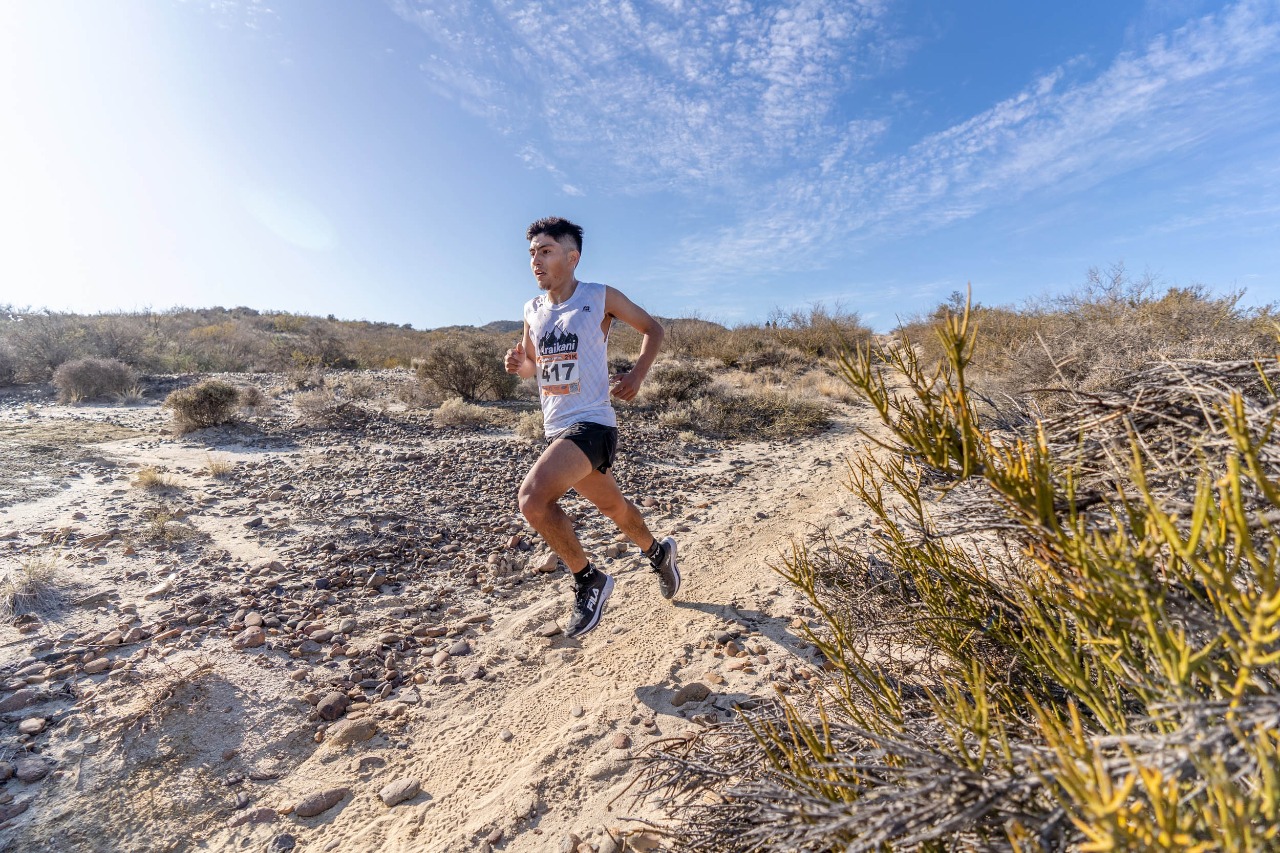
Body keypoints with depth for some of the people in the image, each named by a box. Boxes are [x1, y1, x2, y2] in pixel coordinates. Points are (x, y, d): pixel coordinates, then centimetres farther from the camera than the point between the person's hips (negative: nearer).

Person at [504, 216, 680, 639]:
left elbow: (652, 328, 7)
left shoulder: (601, 297, -6)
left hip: (591, 425, -7)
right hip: (555, 427, 7)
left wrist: (637, 373, -8)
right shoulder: (532, 310, 10)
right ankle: (659, 552, 48)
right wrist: (519, 364, -2)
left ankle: (589, 580, -2)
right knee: (613, 505, 20)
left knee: (533, 498, -25)